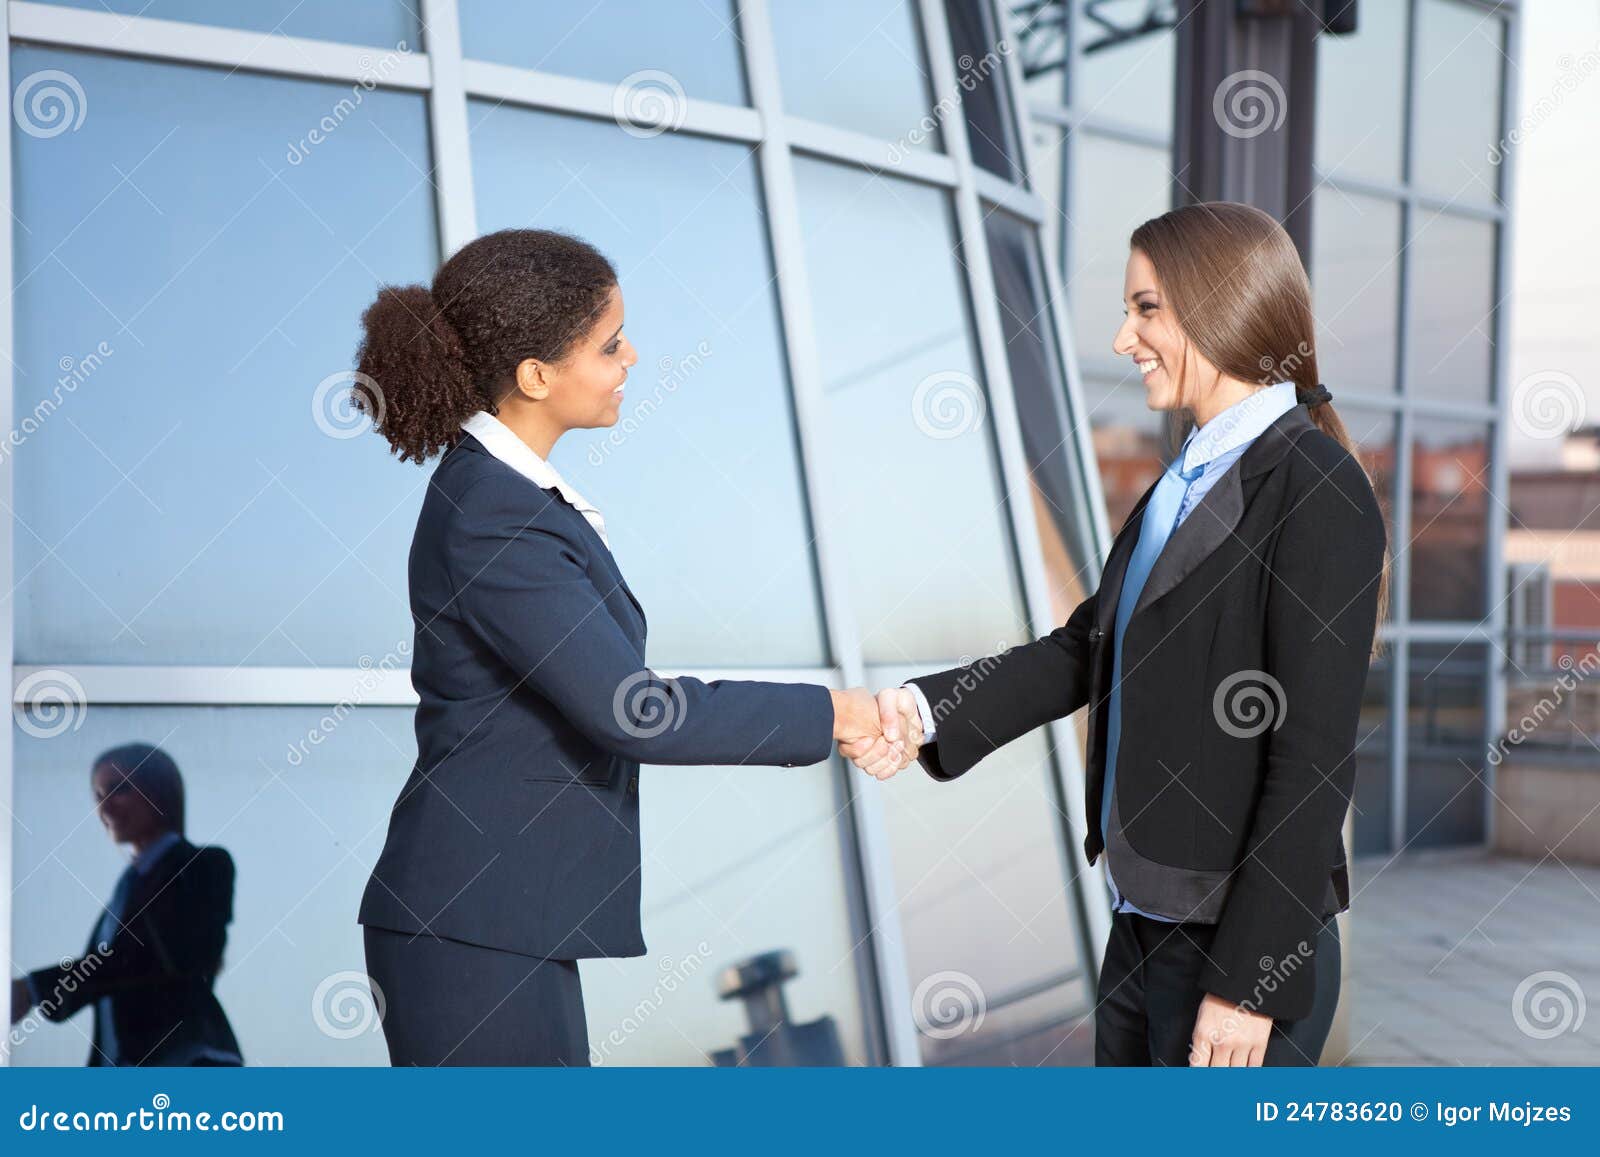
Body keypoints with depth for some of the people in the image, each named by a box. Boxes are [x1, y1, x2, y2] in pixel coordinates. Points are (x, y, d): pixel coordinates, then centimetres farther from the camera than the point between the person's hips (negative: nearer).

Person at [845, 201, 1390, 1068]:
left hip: (1247, 937, -8)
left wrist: (1251, 979, -18)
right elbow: (1085, 647, 9)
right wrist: (928, 711, -6)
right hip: (1143, 924, 8)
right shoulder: (1182, 484, 12)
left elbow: (1314, 755, -18)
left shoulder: (1315, 486, -15)